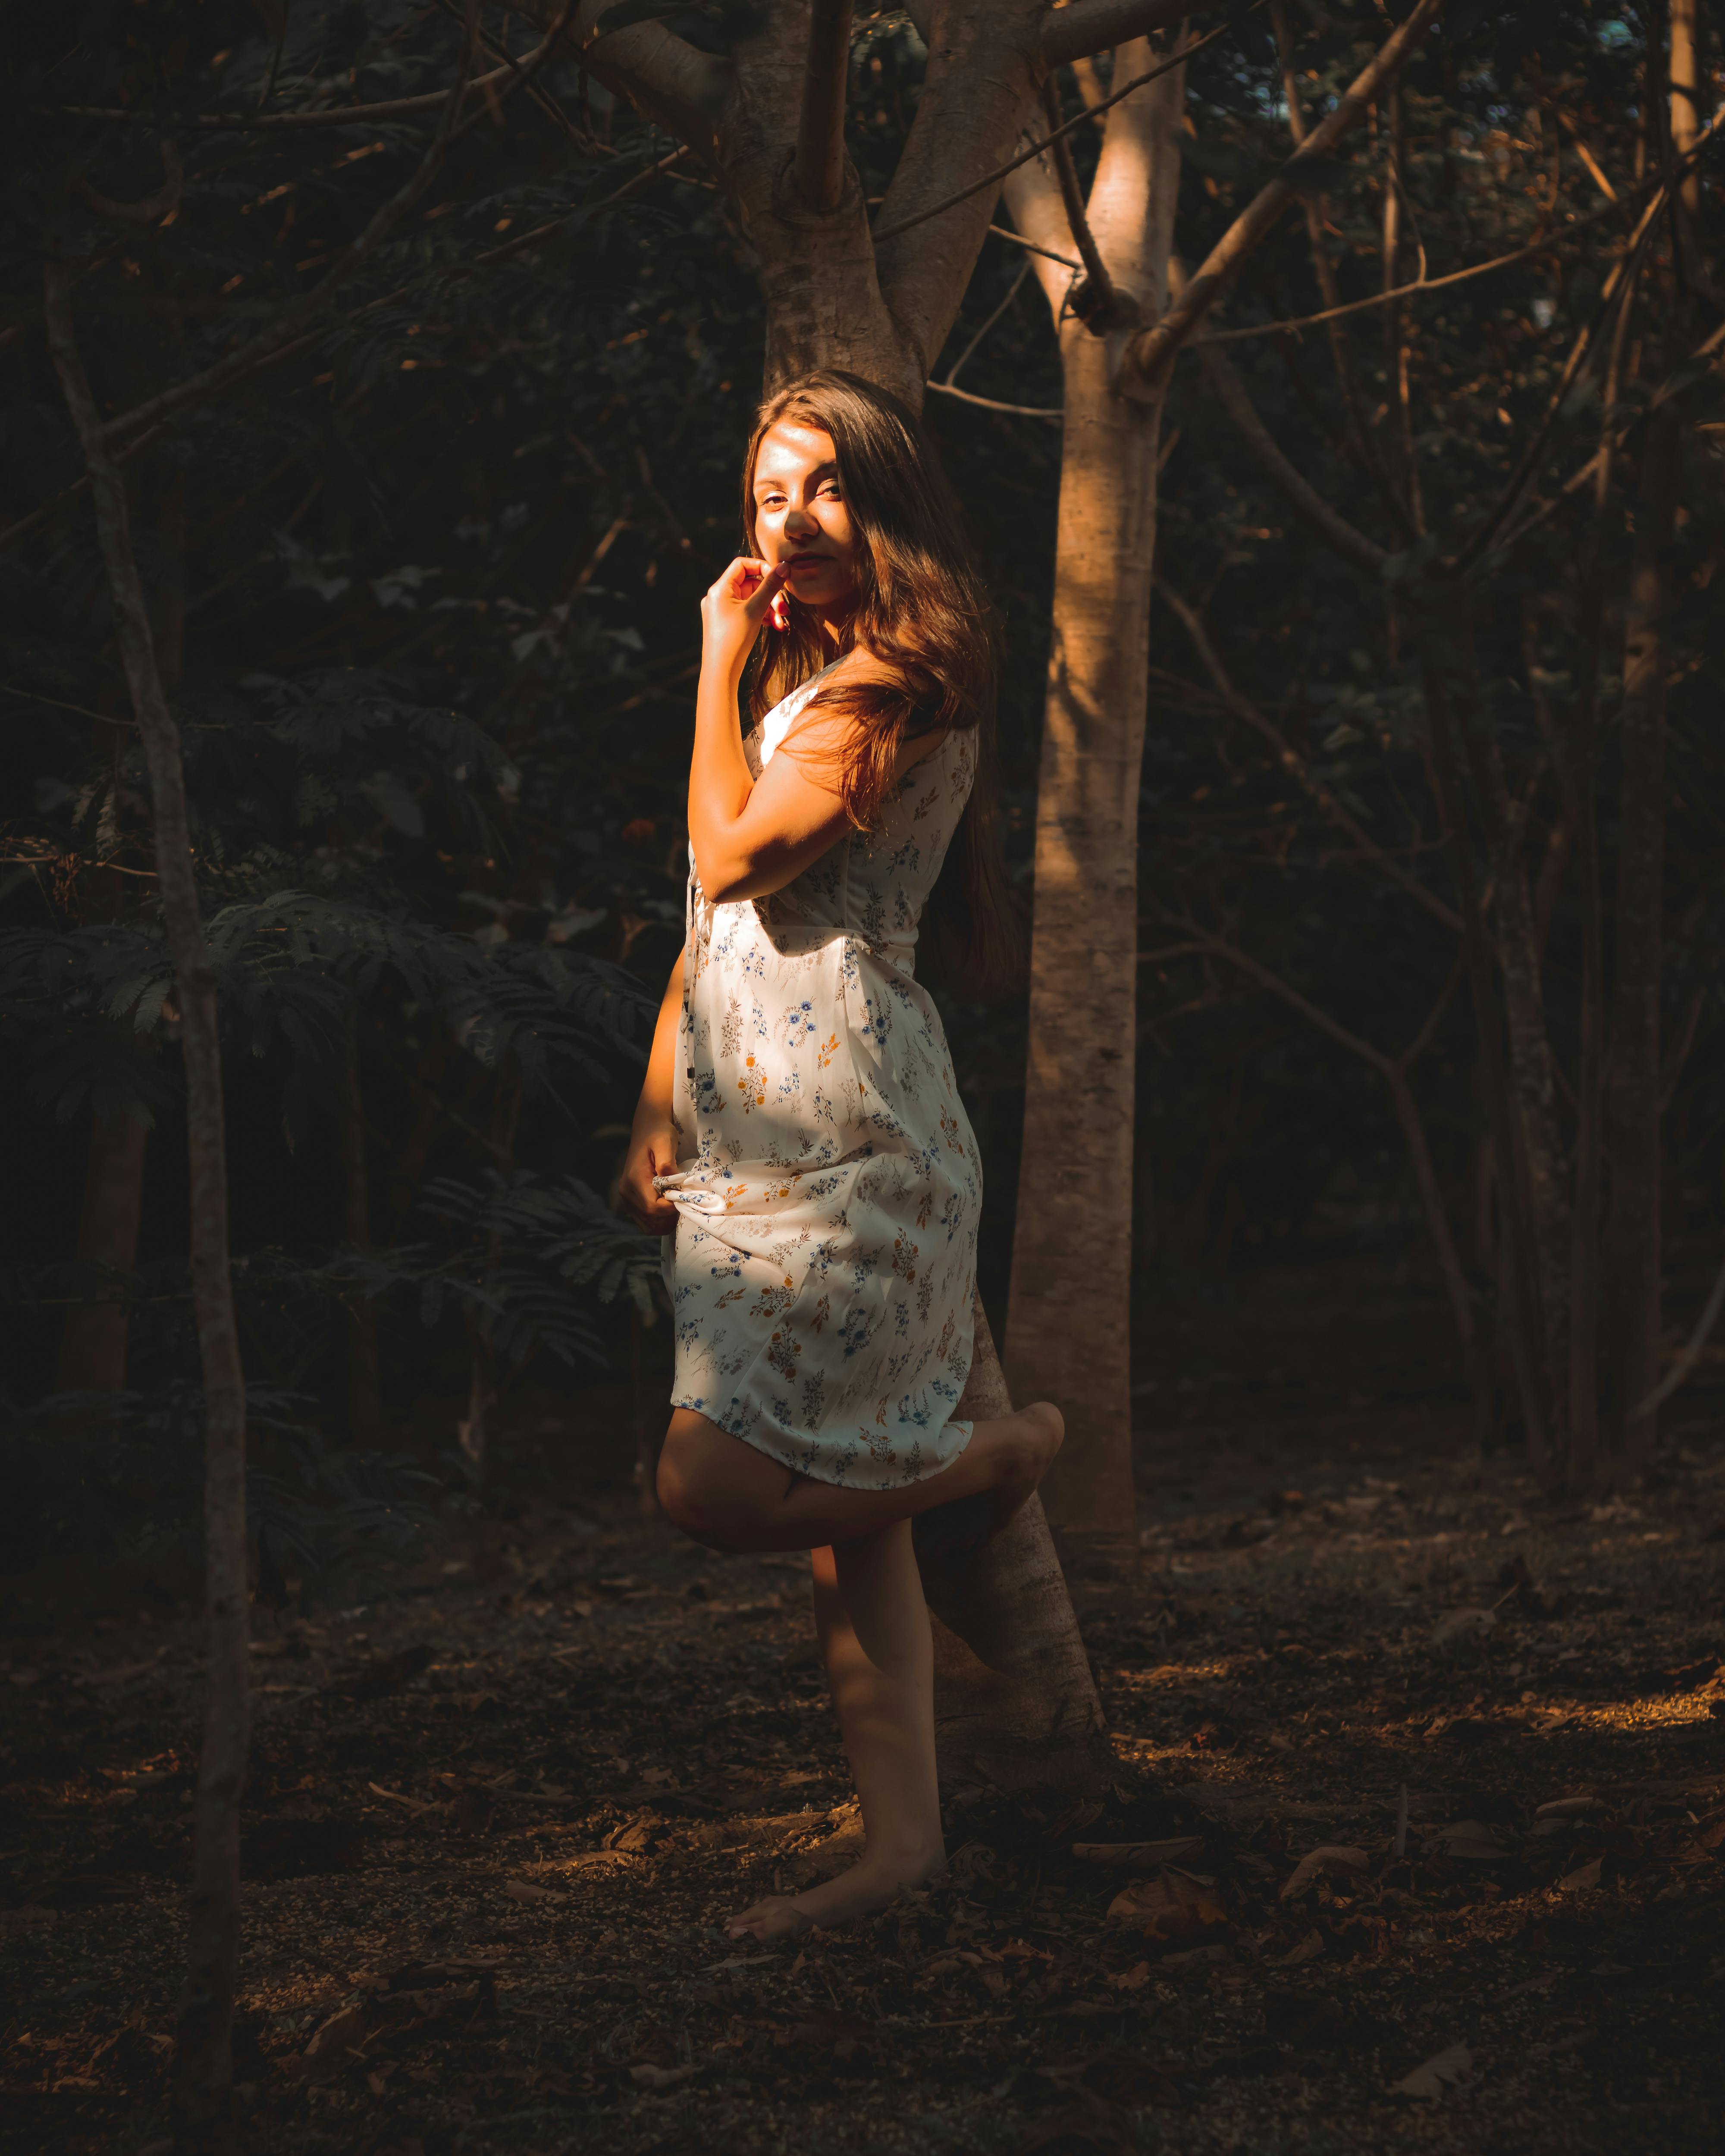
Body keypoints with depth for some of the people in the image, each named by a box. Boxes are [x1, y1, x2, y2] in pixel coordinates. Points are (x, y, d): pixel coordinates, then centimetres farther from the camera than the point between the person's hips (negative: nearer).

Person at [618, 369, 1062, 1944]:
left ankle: (1007, 1447, 7)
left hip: (843, 1140, -9)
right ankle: (904, 1835, 6)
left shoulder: (896, 680, -7)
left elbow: (737, 855, -14)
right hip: (749, 1135, 9)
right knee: (844, 1514, 5)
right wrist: (656, 1108, 13)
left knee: (714, 1485, -14)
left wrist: (722, 661, -4)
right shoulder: (801, 681, 22)